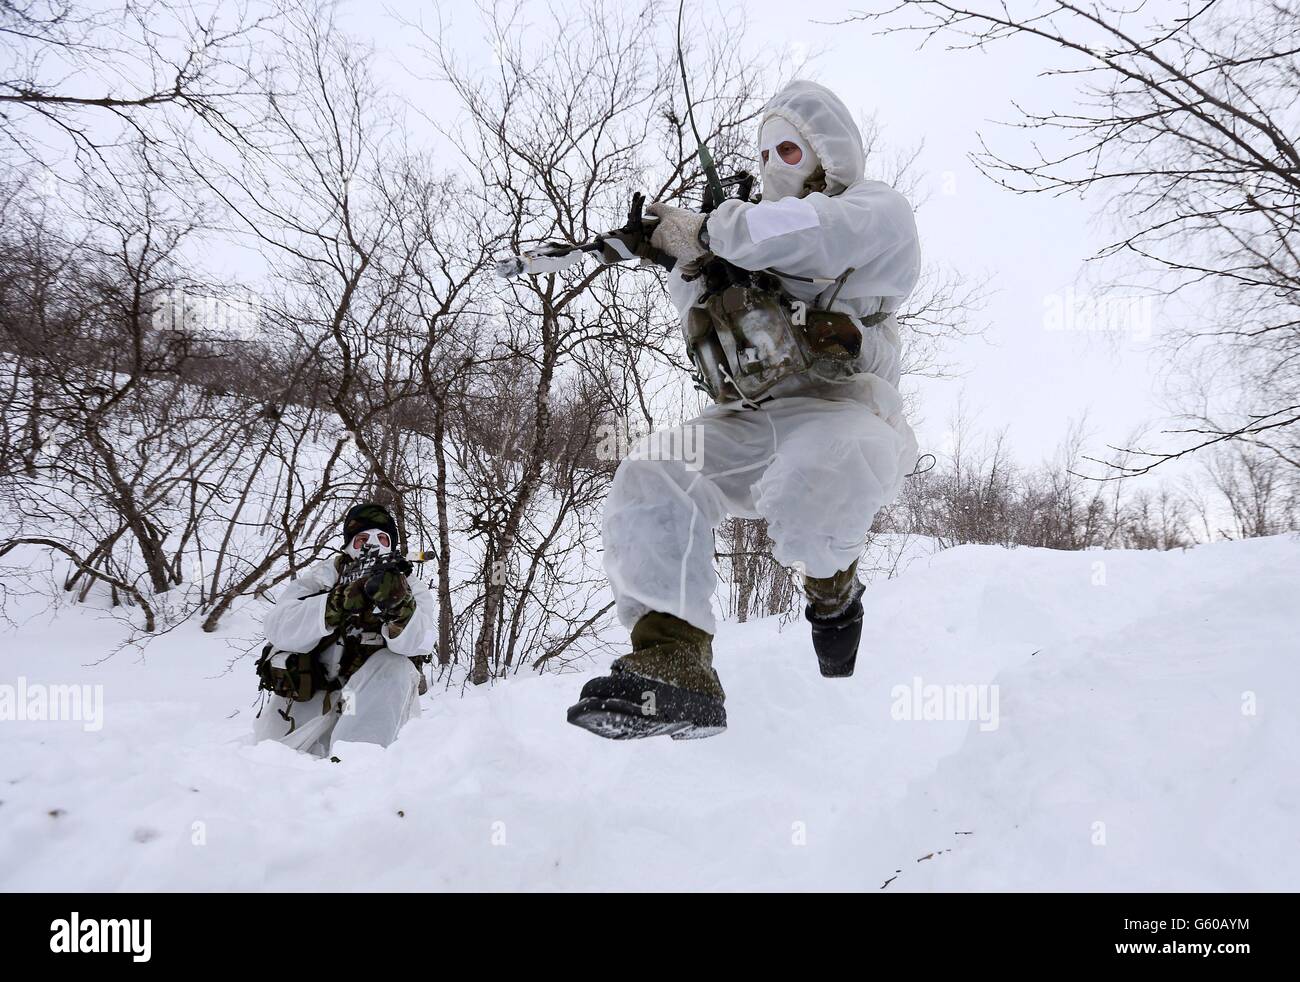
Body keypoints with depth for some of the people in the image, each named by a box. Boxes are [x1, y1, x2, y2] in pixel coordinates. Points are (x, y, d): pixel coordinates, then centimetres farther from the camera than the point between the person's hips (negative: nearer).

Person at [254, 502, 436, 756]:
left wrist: (398, 604, -42)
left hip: (376, 704, -1)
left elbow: (417, 642, -22)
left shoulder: (412, 590, 1)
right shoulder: (323, 577, 1)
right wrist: (344, 599, -33)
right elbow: (279, 628, -19)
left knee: (395, 666, -27)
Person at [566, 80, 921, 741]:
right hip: (752, 419, 6)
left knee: (806, 494, -39)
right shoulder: (764, 229, 30)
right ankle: (671, 668, -28)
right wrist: (694, 269, 4)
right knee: (650, 477, -23)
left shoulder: (876, 209, 10)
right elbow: (707, 331, 24)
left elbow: (820, 232, -16)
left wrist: (707, 231, -9)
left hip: (842, 407, -5)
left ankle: (833, 588, -4)